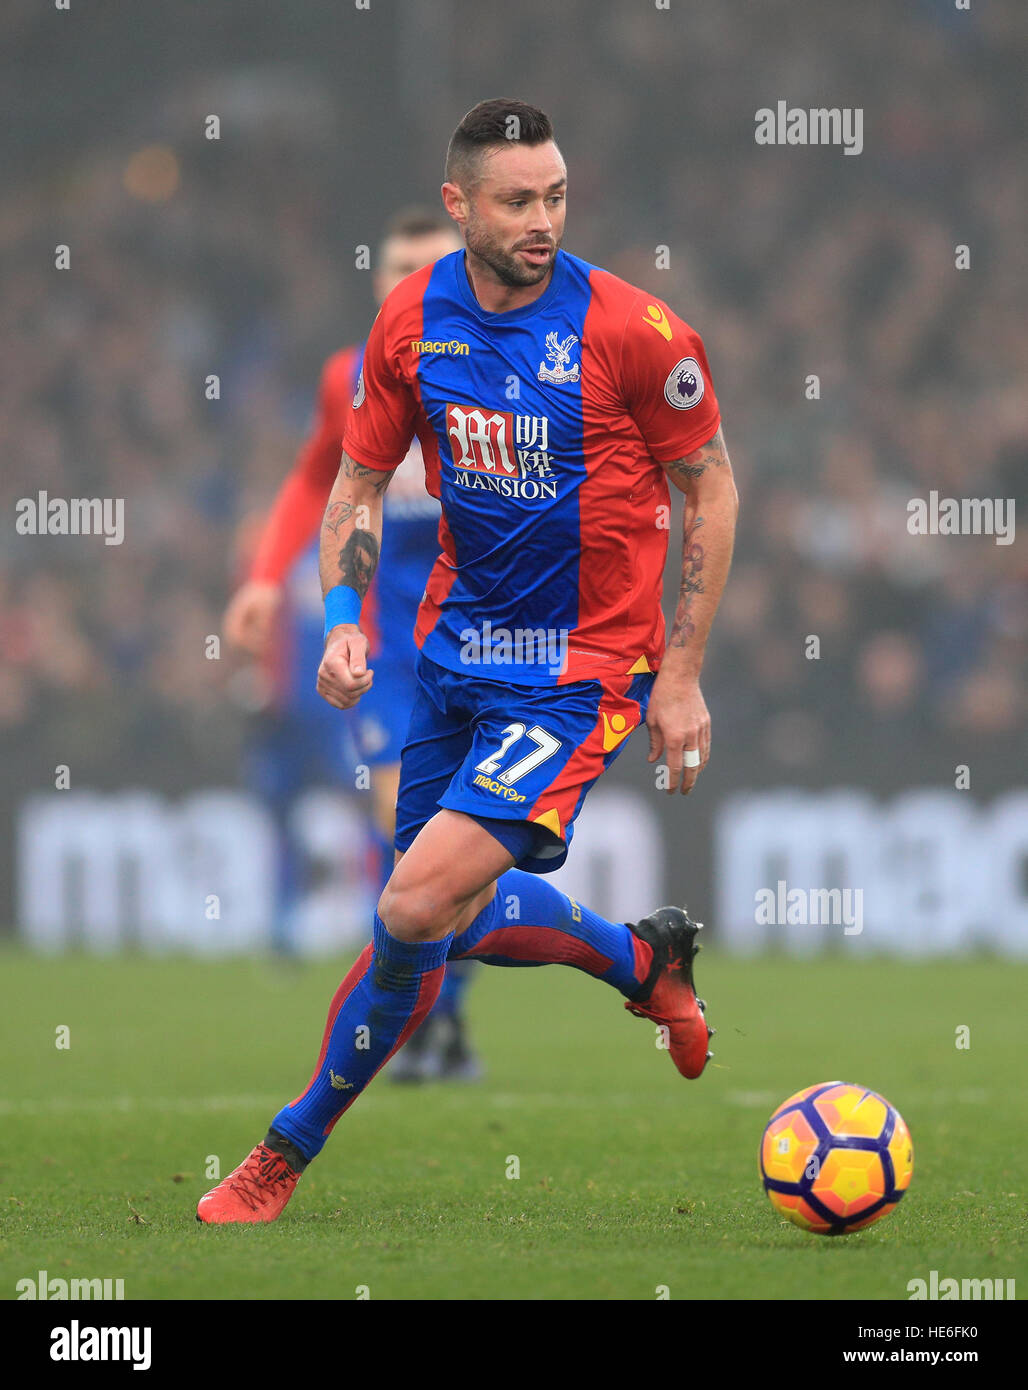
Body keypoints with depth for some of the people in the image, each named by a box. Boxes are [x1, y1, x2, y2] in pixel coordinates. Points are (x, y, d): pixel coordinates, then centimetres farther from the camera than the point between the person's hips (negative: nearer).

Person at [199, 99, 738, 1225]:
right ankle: (643, 956, 43)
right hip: (456, 652, 6)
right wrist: (344, 619, -7)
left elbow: (710, 489, -4)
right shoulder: (413, 320, -3)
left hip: (581, 671, -6)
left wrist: (681, 674, -6)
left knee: (417, 910, -17)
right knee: (451, 916, 15)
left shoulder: (632, 330, -15)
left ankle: (292, 1149, 0)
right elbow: (361, 479, 9)